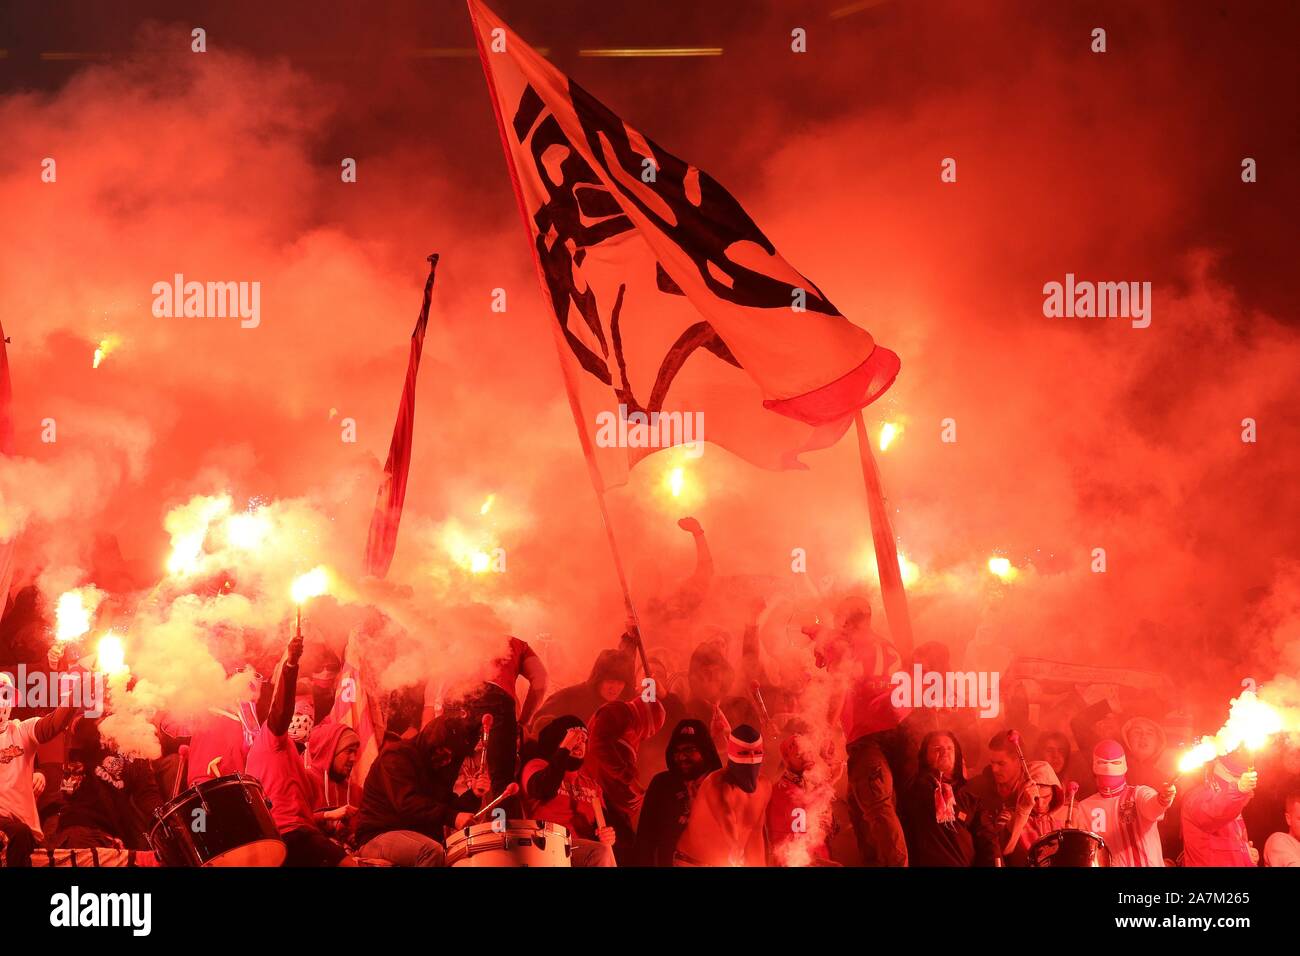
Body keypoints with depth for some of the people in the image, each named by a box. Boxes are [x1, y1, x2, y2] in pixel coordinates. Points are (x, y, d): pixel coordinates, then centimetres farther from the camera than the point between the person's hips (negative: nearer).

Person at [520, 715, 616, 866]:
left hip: (585, 850, 5)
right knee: (601, 853, -31)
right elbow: (543, 791, -16)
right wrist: (565, 750, -9)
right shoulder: (537, 766, 7)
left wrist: (607, 833, -3)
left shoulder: (590, 781, 24)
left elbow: (600, 822, 22)